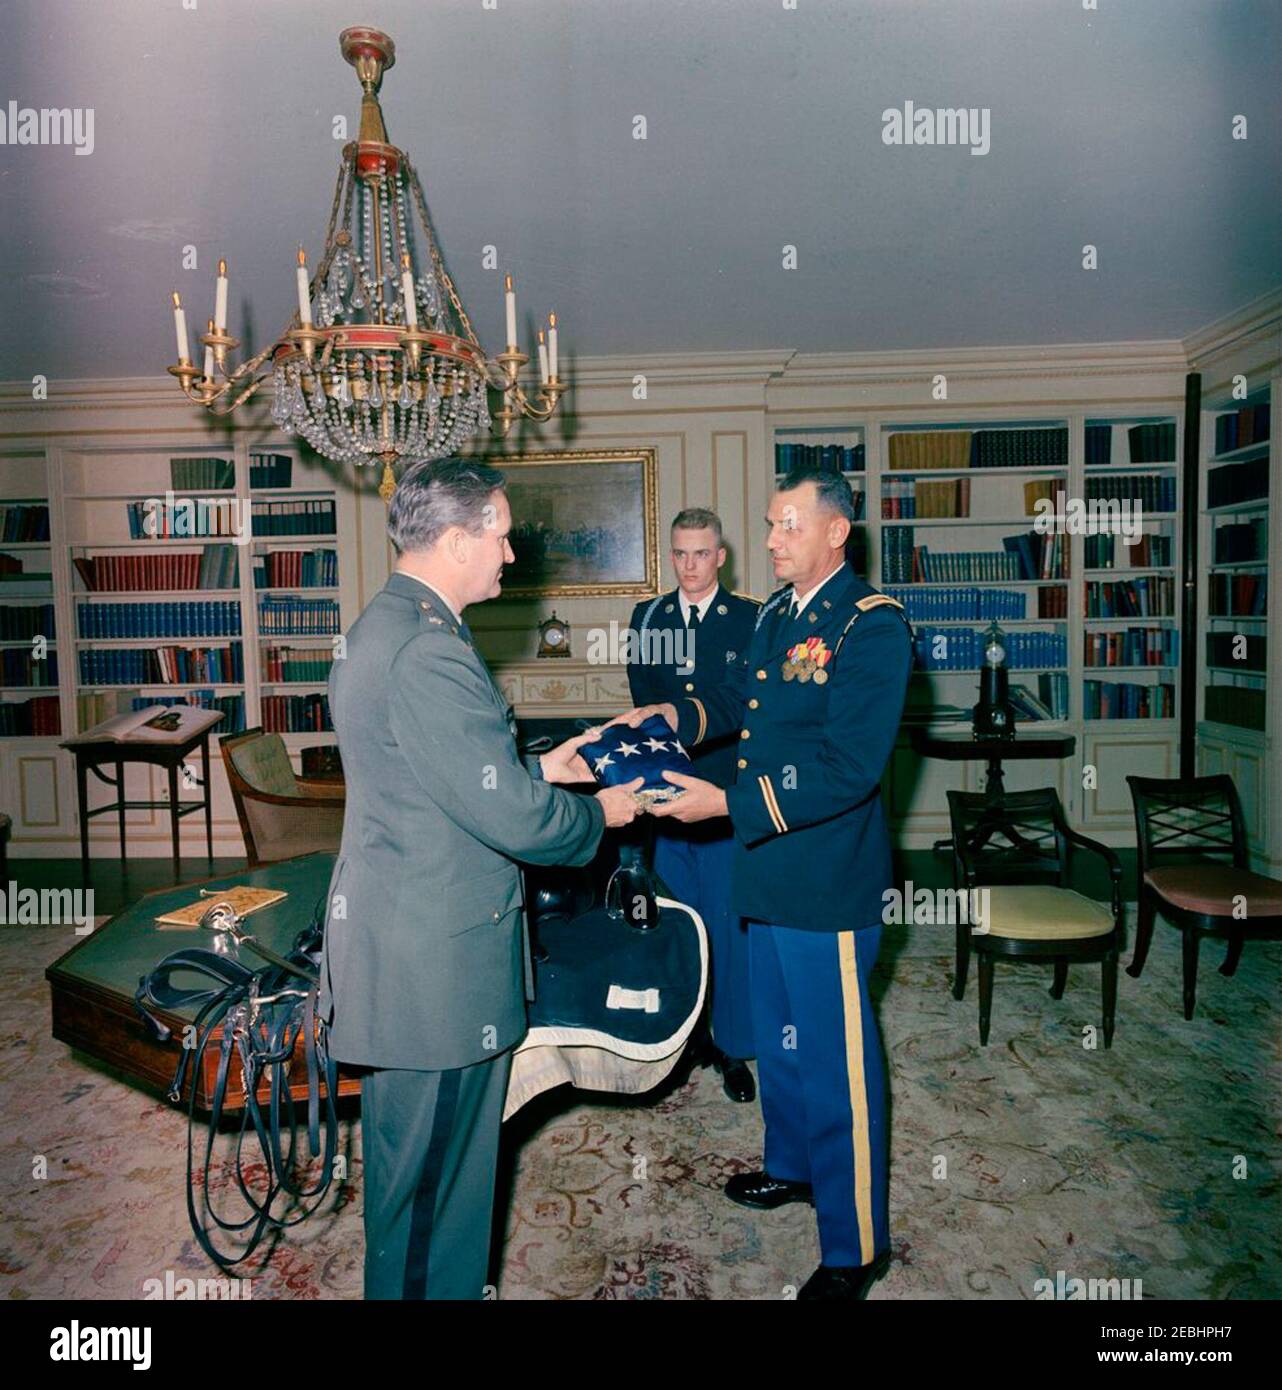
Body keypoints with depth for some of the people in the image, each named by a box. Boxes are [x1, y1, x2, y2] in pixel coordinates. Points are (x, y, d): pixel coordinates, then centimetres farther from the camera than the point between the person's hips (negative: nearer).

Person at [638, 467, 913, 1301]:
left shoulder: (873, 626, -17)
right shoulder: (777, 615, 9)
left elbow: (850, 766, -25)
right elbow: (738, 702, 21)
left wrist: (727, 802, -28)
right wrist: (673, 716, 2)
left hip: (828, 879, -8)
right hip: (769, 866, 9)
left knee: (835, 1053, 5)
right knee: (778, 1031, 24)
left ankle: (855, 1247, 25)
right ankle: (793, 1163, 49)